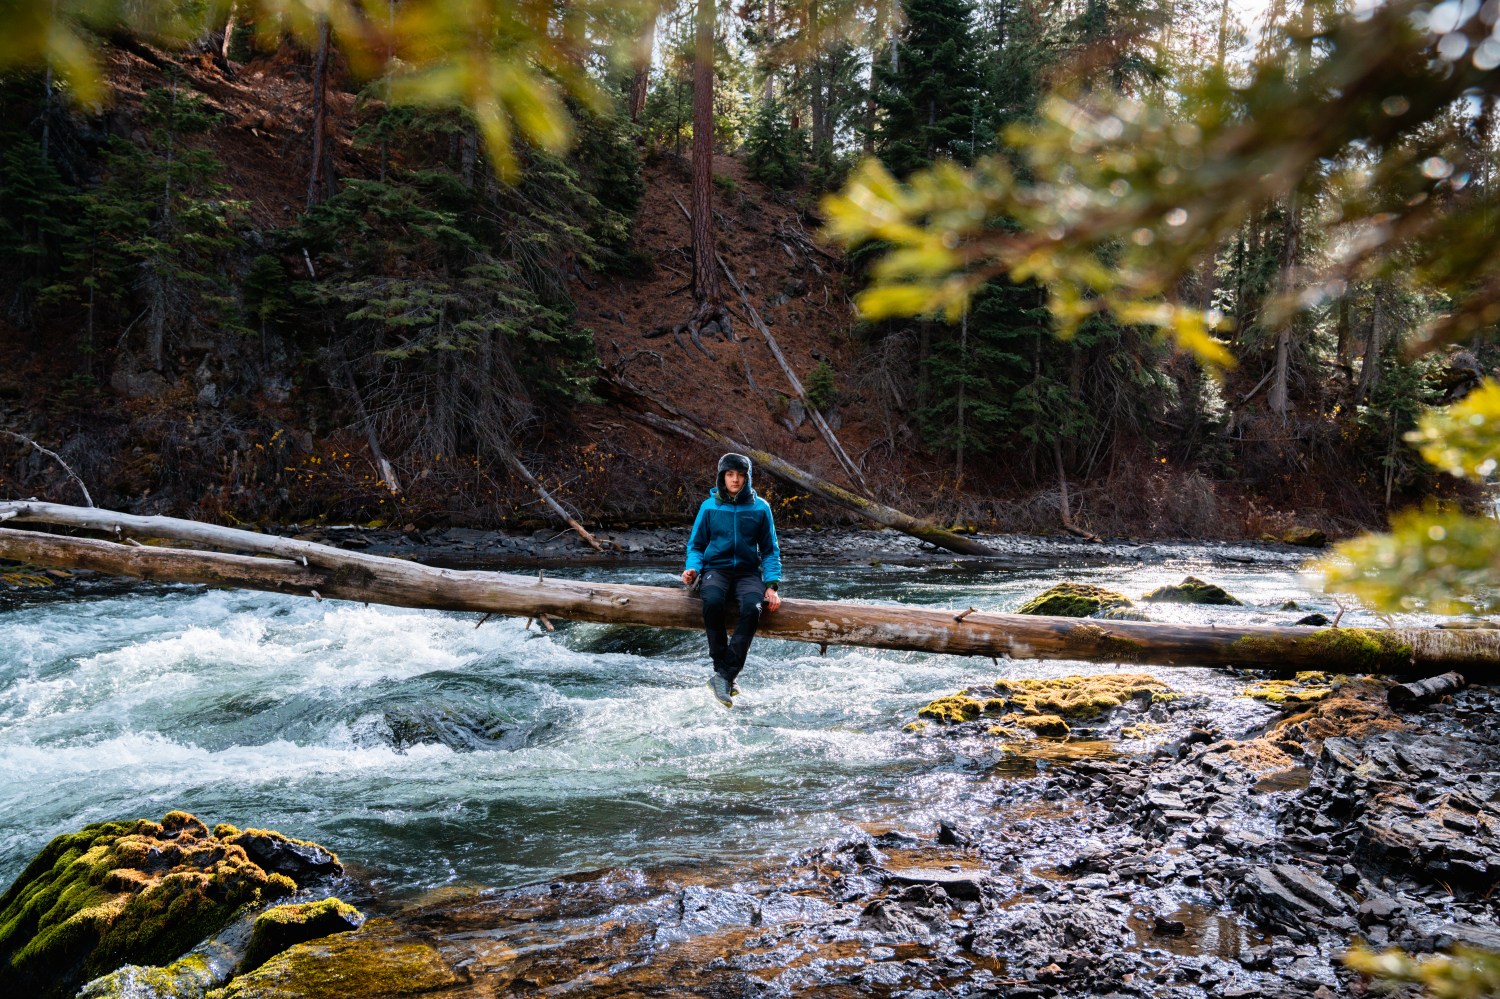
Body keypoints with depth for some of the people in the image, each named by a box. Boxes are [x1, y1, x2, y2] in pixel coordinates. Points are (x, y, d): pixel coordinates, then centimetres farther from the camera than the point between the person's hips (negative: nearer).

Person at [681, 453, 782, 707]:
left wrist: (772, 584, -4)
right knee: (713, 601, -37)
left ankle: (724, 676, -32)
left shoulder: (760, 508, 5)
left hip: (748, 572, 0)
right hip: (716, 569, 0)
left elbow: (770, 550, 10)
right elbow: (696, 545, 13)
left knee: (752, 608, -34)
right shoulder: (709, 506, 5)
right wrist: (692, 568, -9)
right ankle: (721, 667, -27)